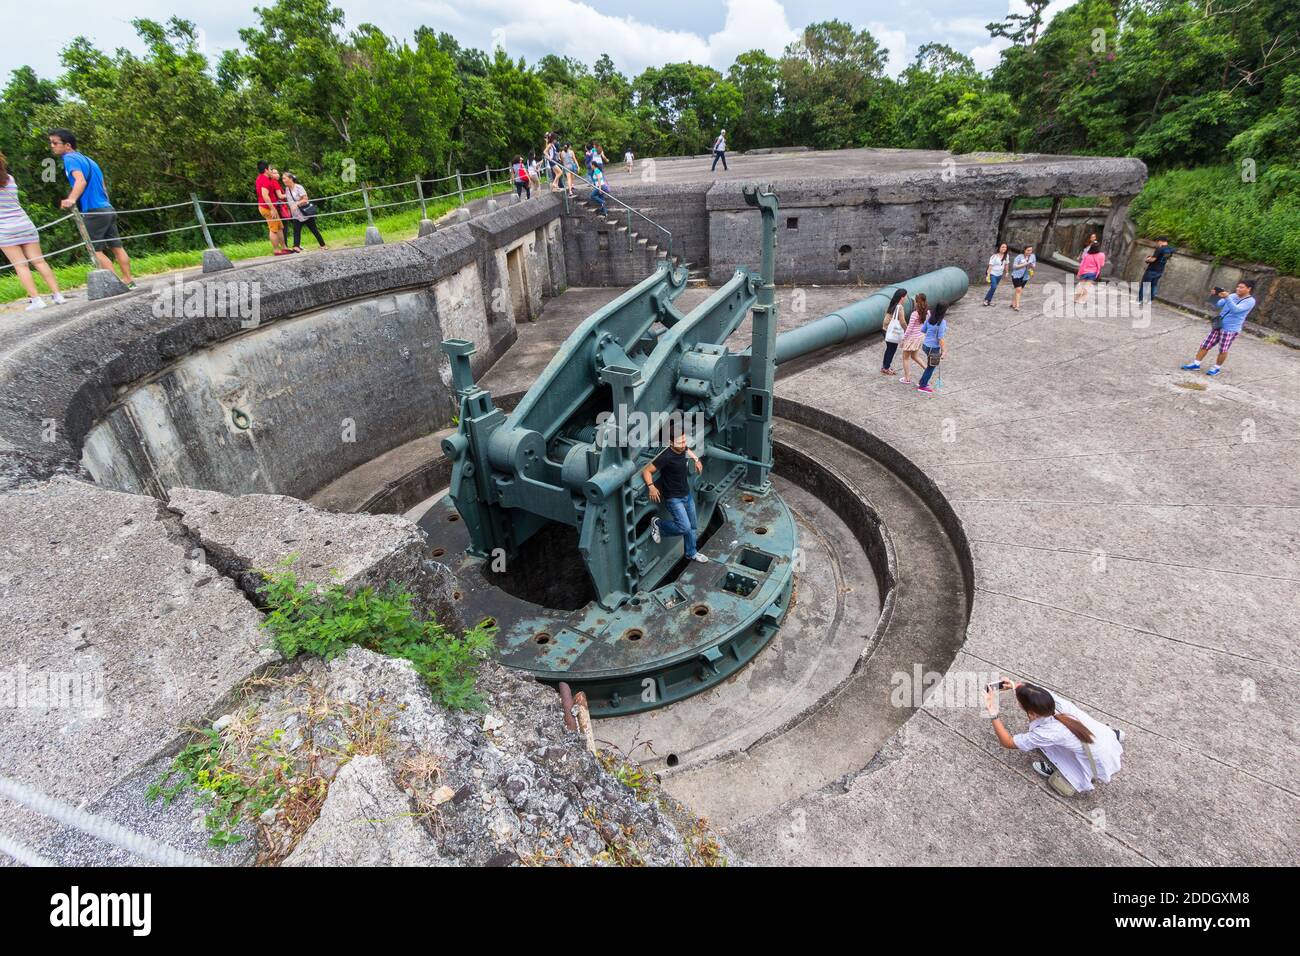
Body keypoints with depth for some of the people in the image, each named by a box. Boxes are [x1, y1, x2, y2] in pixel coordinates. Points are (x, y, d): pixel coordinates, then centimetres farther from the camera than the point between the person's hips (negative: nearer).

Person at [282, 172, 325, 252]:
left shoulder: (298, 187, -12)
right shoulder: (286, 189, 6)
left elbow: (305, 199, -17)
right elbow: (287, 199, 18)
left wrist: (297, 204, -27)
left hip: (306, 212, -5)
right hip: (296, 215, 5)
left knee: (313, 230, 4)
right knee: (296, 230, -10)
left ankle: (323, 245, 16)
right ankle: (296, 247, -21)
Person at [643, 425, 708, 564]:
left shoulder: (682, 449, -4)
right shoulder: (666, 457, -27)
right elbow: (646, 471, -25)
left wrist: (696, 459, 14)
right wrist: (651, 486, -37)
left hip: (687, 495, 8)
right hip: (673, 498, -8)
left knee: (692, 526, 16)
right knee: (685, 528, -16)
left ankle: (691, 553, 36)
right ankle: (657, 524, 8)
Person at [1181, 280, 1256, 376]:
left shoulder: (1250, 301, -9)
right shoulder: (1233, 296, 10)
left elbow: (1235, 309, -25)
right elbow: (1218, 305, 5)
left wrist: (1227, 297, -34)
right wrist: (1216, 296, -14)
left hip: (1231, 329, -5)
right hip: (1218, 326, 6)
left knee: (1223, 350, 1)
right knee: (1205, 345, 1)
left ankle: (1217, 367, 16)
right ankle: (1196, 364, 7)